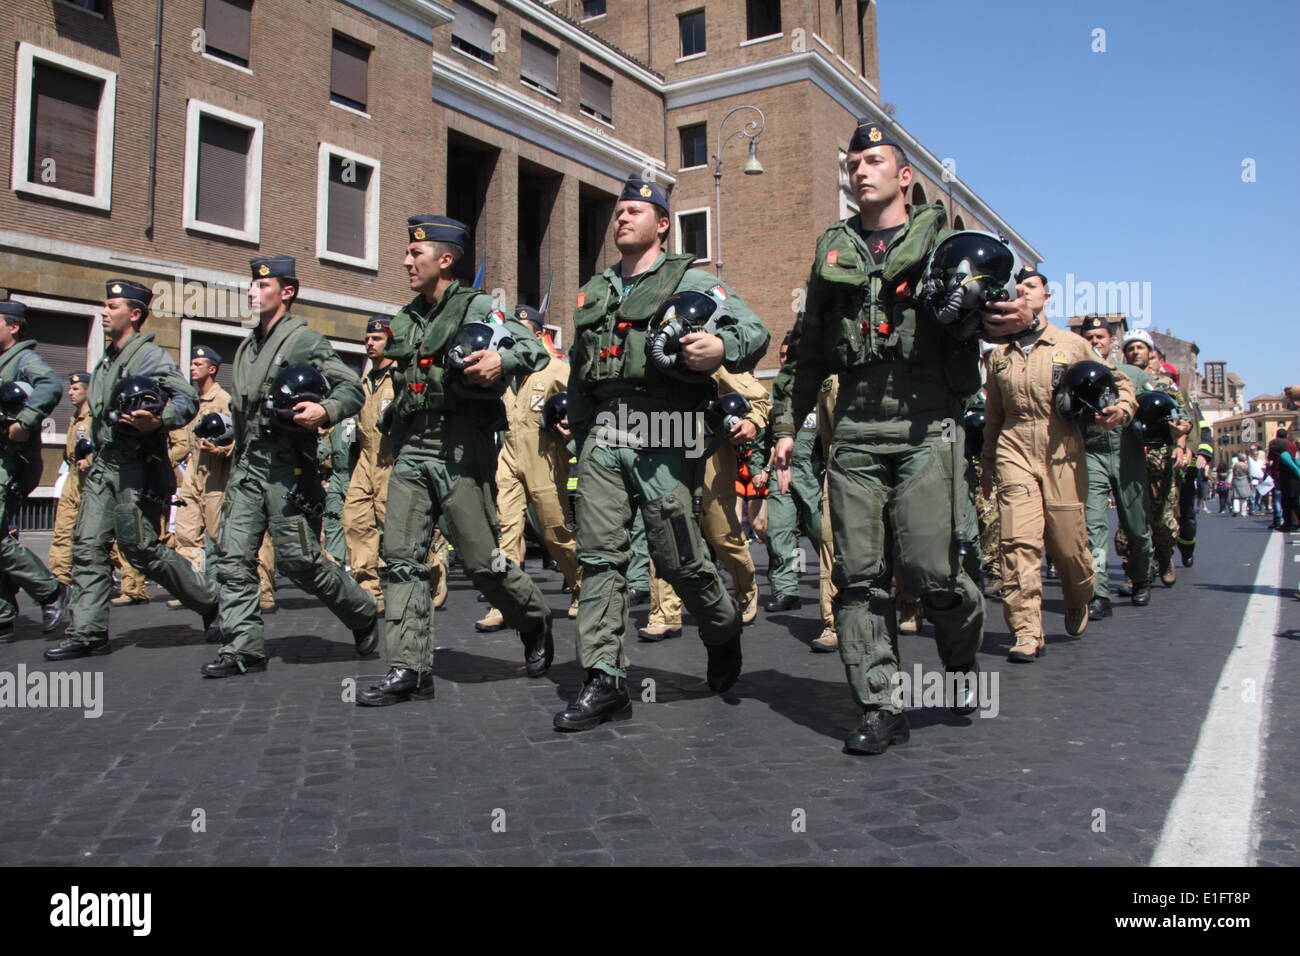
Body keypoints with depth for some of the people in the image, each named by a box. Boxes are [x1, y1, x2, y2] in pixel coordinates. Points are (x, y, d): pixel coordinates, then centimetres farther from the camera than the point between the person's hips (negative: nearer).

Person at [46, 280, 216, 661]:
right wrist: (93, 453, 16)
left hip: (137, 468, -8)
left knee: (143, 550, -5)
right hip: (103, 465, 8)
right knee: (87, 545, 1)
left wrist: (157, 422, -33)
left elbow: (188, 398, -18)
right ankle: (87, 633, 4)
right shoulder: (107, 361, 19)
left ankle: (211, 601, 11)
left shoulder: (151, 356, -7)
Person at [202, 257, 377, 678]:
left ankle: (363, 614, 17)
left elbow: (352, 388, -11)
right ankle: (244, 647, 4)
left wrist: (324, 410, -29)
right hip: (247, 463, 7)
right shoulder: (246, 347, 19)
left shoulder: (306, 339, -4)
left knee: (297, 557, -4)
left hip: (288, 465, -7)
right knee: (233, 555, -1)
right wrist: (238, 452, 16)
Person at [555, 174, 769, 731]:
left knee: (677, 556, -1)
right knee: (599, 554, -3)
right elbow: (576, 367, 29)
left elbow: (755, 330, -1)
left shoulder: (690, 279, 7)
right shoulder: (595, 291, 23)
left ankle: (723, 631, 29)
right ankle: (605, 681, 1)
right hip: (603, 434, 5)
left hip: (662, 434, -5)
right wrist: (579, 431, 21)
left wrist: (721, 348, -23)